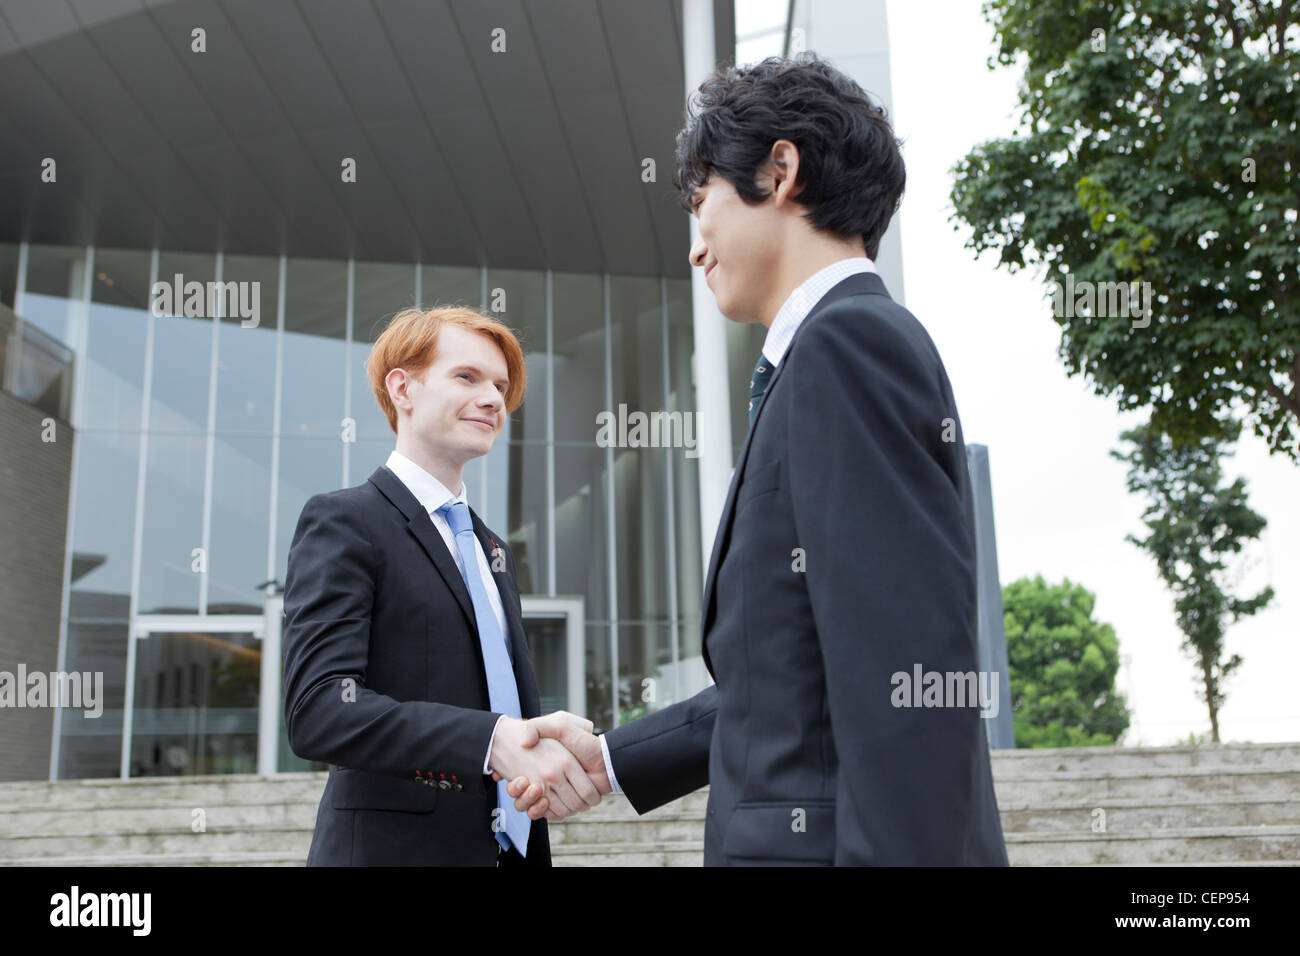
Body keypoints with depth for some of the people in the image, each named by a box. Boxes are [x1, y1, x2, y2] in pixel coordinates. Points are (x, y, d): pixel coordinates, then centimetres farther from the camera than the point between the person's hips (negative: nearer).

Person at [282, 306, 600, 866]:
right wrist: (492, 740, -31)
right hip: (394, 847, -7)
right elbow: (317, 710, -21)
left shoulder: (492, 550, 16)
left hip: (510, 846, 7)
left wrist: (560, 752, 0)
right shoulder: (342, 523, -8)